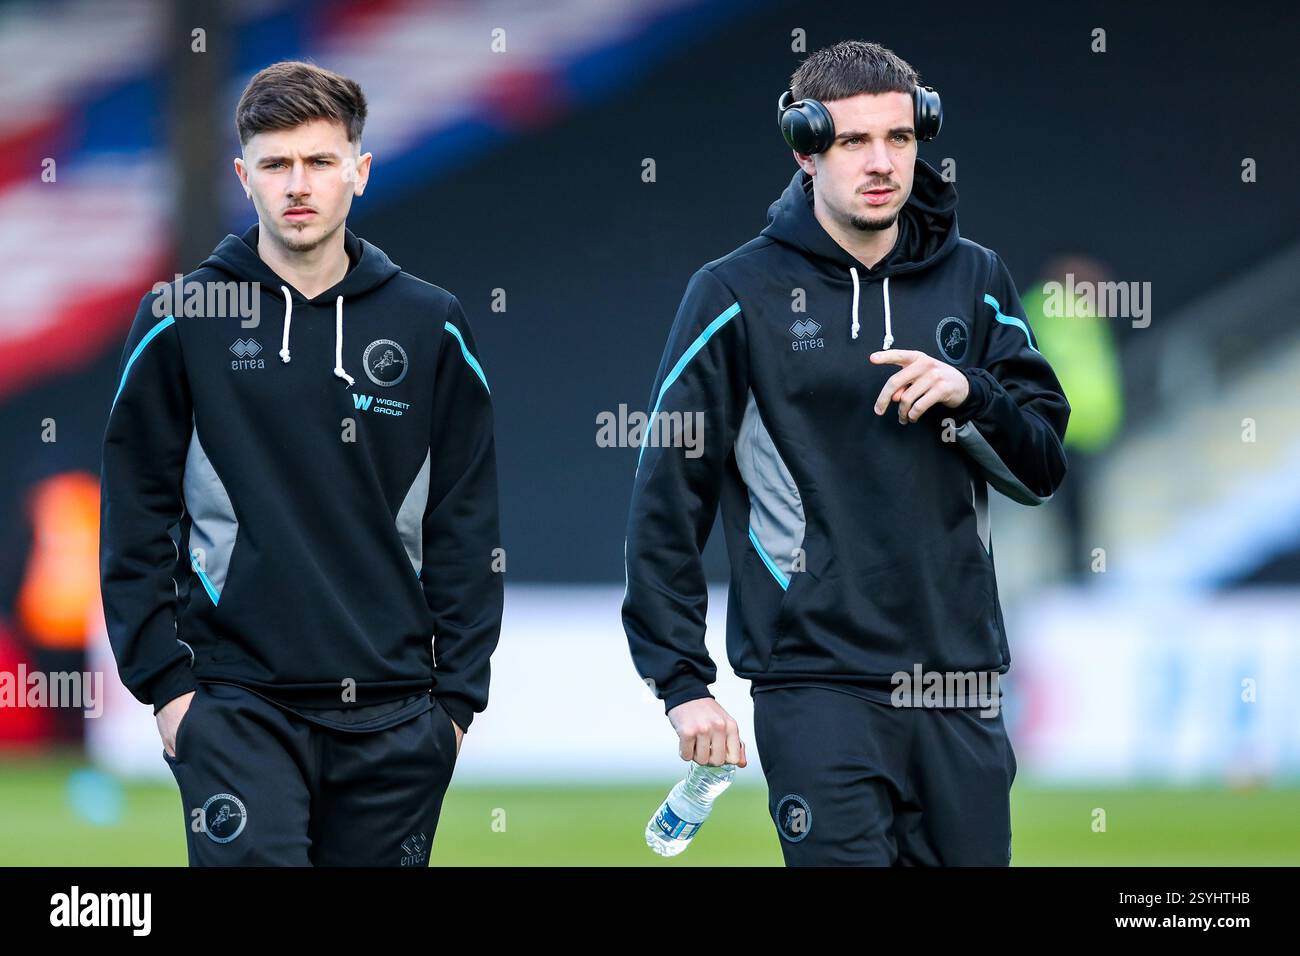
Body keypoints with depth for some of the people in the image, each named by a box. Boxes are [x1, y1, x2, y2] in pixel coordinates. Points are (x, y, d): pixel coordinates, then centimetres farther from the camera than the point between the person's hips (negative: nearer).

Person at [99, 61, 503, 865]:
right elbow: (136, 519, 2)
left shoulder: (431, 327, 6)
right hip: (237, 704, -2)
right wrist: (163, 678, -4)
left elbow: (466, 528, 8)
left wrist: (461, 692, 3)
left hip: (393, 716, 2)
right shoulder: (182, 323, 1)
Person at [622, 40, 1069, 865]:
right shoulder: (741, 295, -1)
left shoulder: (974, 282, 10)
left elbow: (1041, 470, 11)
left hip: (961, 688, 4)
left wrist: (971, 393, -9)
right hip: (818, 685, -4)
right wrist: (681, 680, -6)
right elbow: (667, 497, -1)